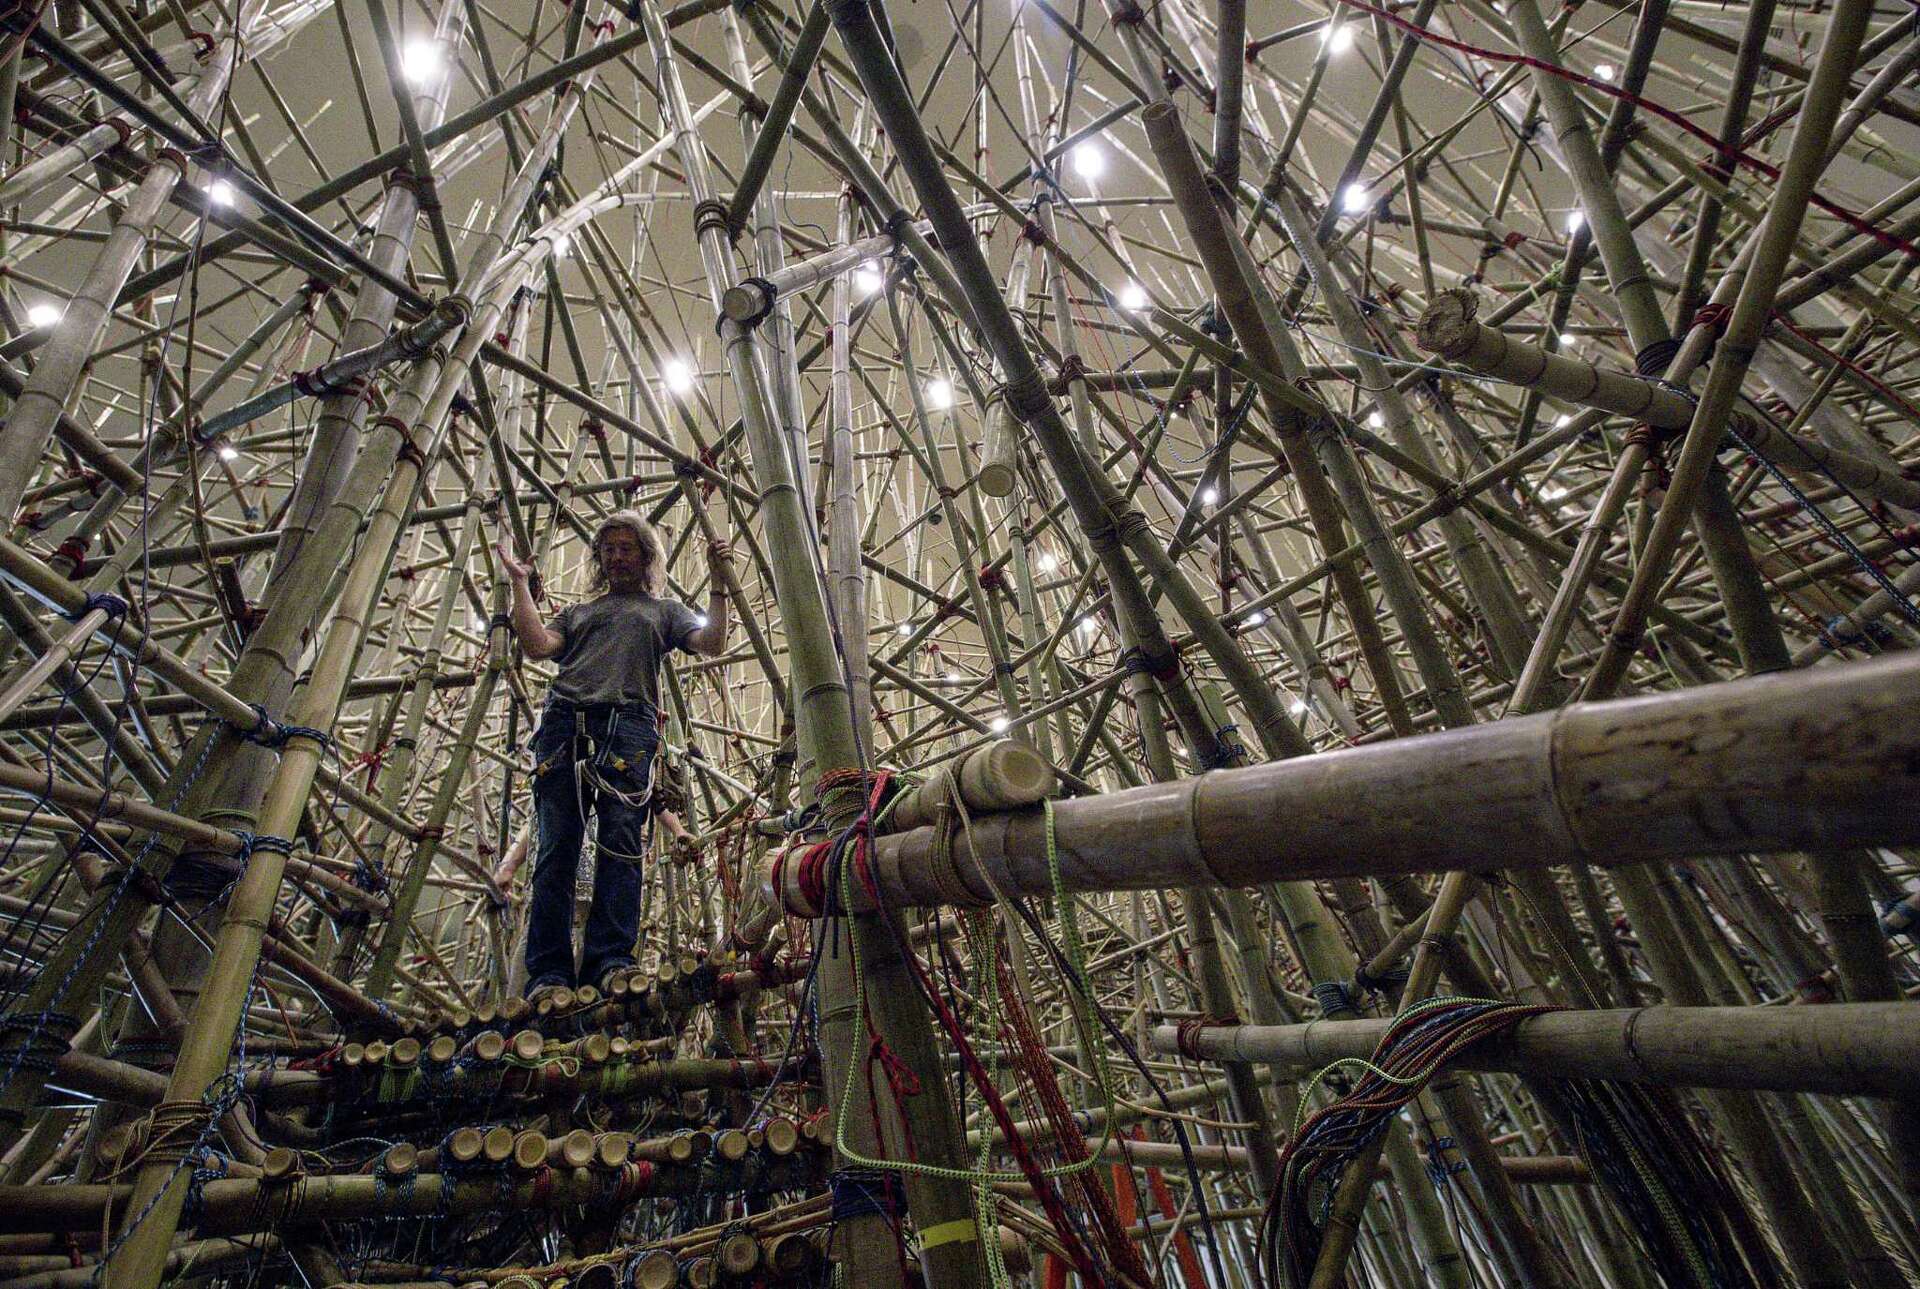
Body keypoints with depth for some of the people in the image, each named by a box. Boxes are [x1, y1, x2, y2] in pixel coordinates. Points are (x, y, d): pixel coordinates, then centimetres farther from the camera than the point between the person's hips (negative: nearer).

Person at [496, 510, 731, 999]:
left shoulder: (664, 610, 27)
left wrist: (719, 583, 2)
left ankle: (610, 963, -14)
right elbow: (537, 645, 13)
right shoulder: (578, 611, 33)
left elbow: (712, 643, 8)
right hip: (564, 721, 2)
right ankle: (548, 973, -6)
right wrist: (520, 583, 14)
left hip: (628, 724, -2)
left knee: (621, 842, -13)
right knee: (556, 848, -6)